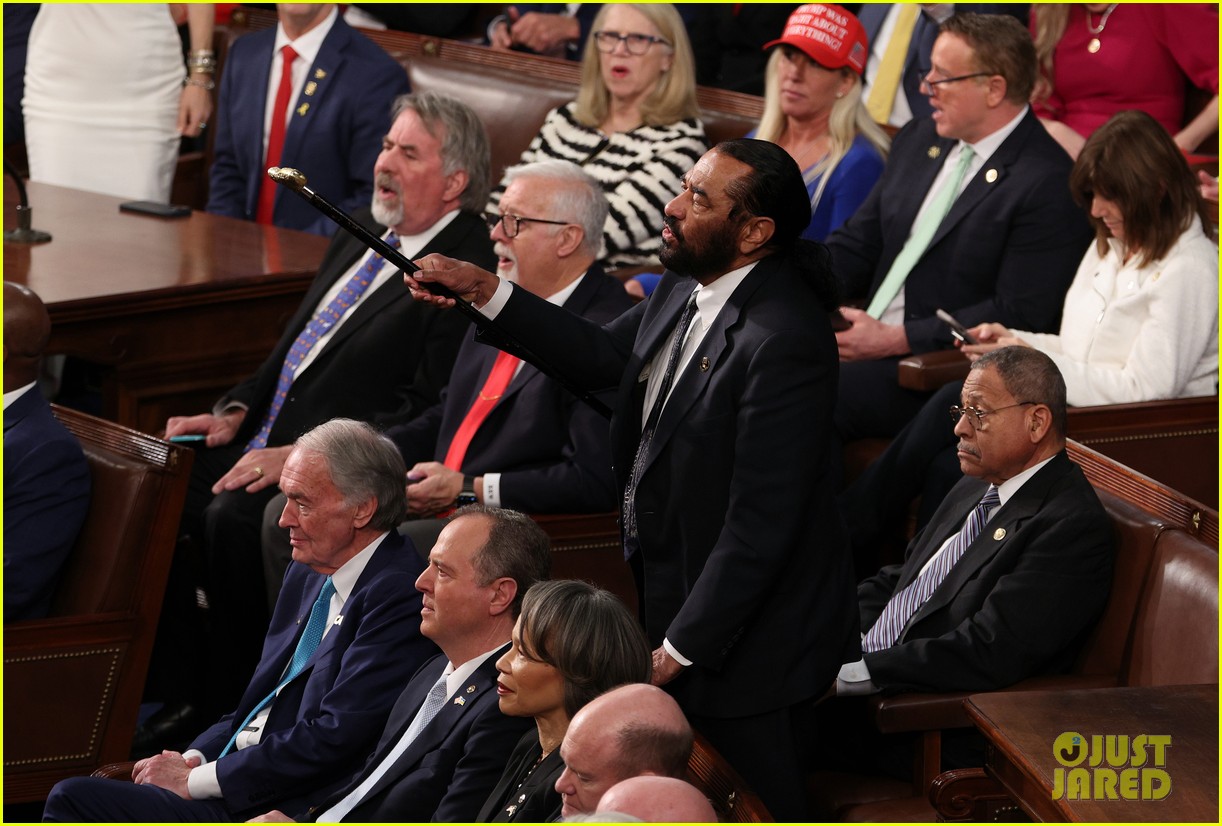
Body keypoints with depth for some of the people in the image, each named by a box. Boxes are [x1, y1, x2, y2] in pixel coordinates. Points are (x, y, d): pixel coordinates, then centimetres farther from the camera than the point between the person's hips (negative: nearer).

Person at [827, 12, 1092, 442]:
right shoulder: (917, 141, 15)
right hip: (860, 341, 8)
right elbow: (854, 246, 19)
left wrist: (893, 339, -19)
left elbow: (1017, 316, -16)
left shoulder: (1049, 185, -12)